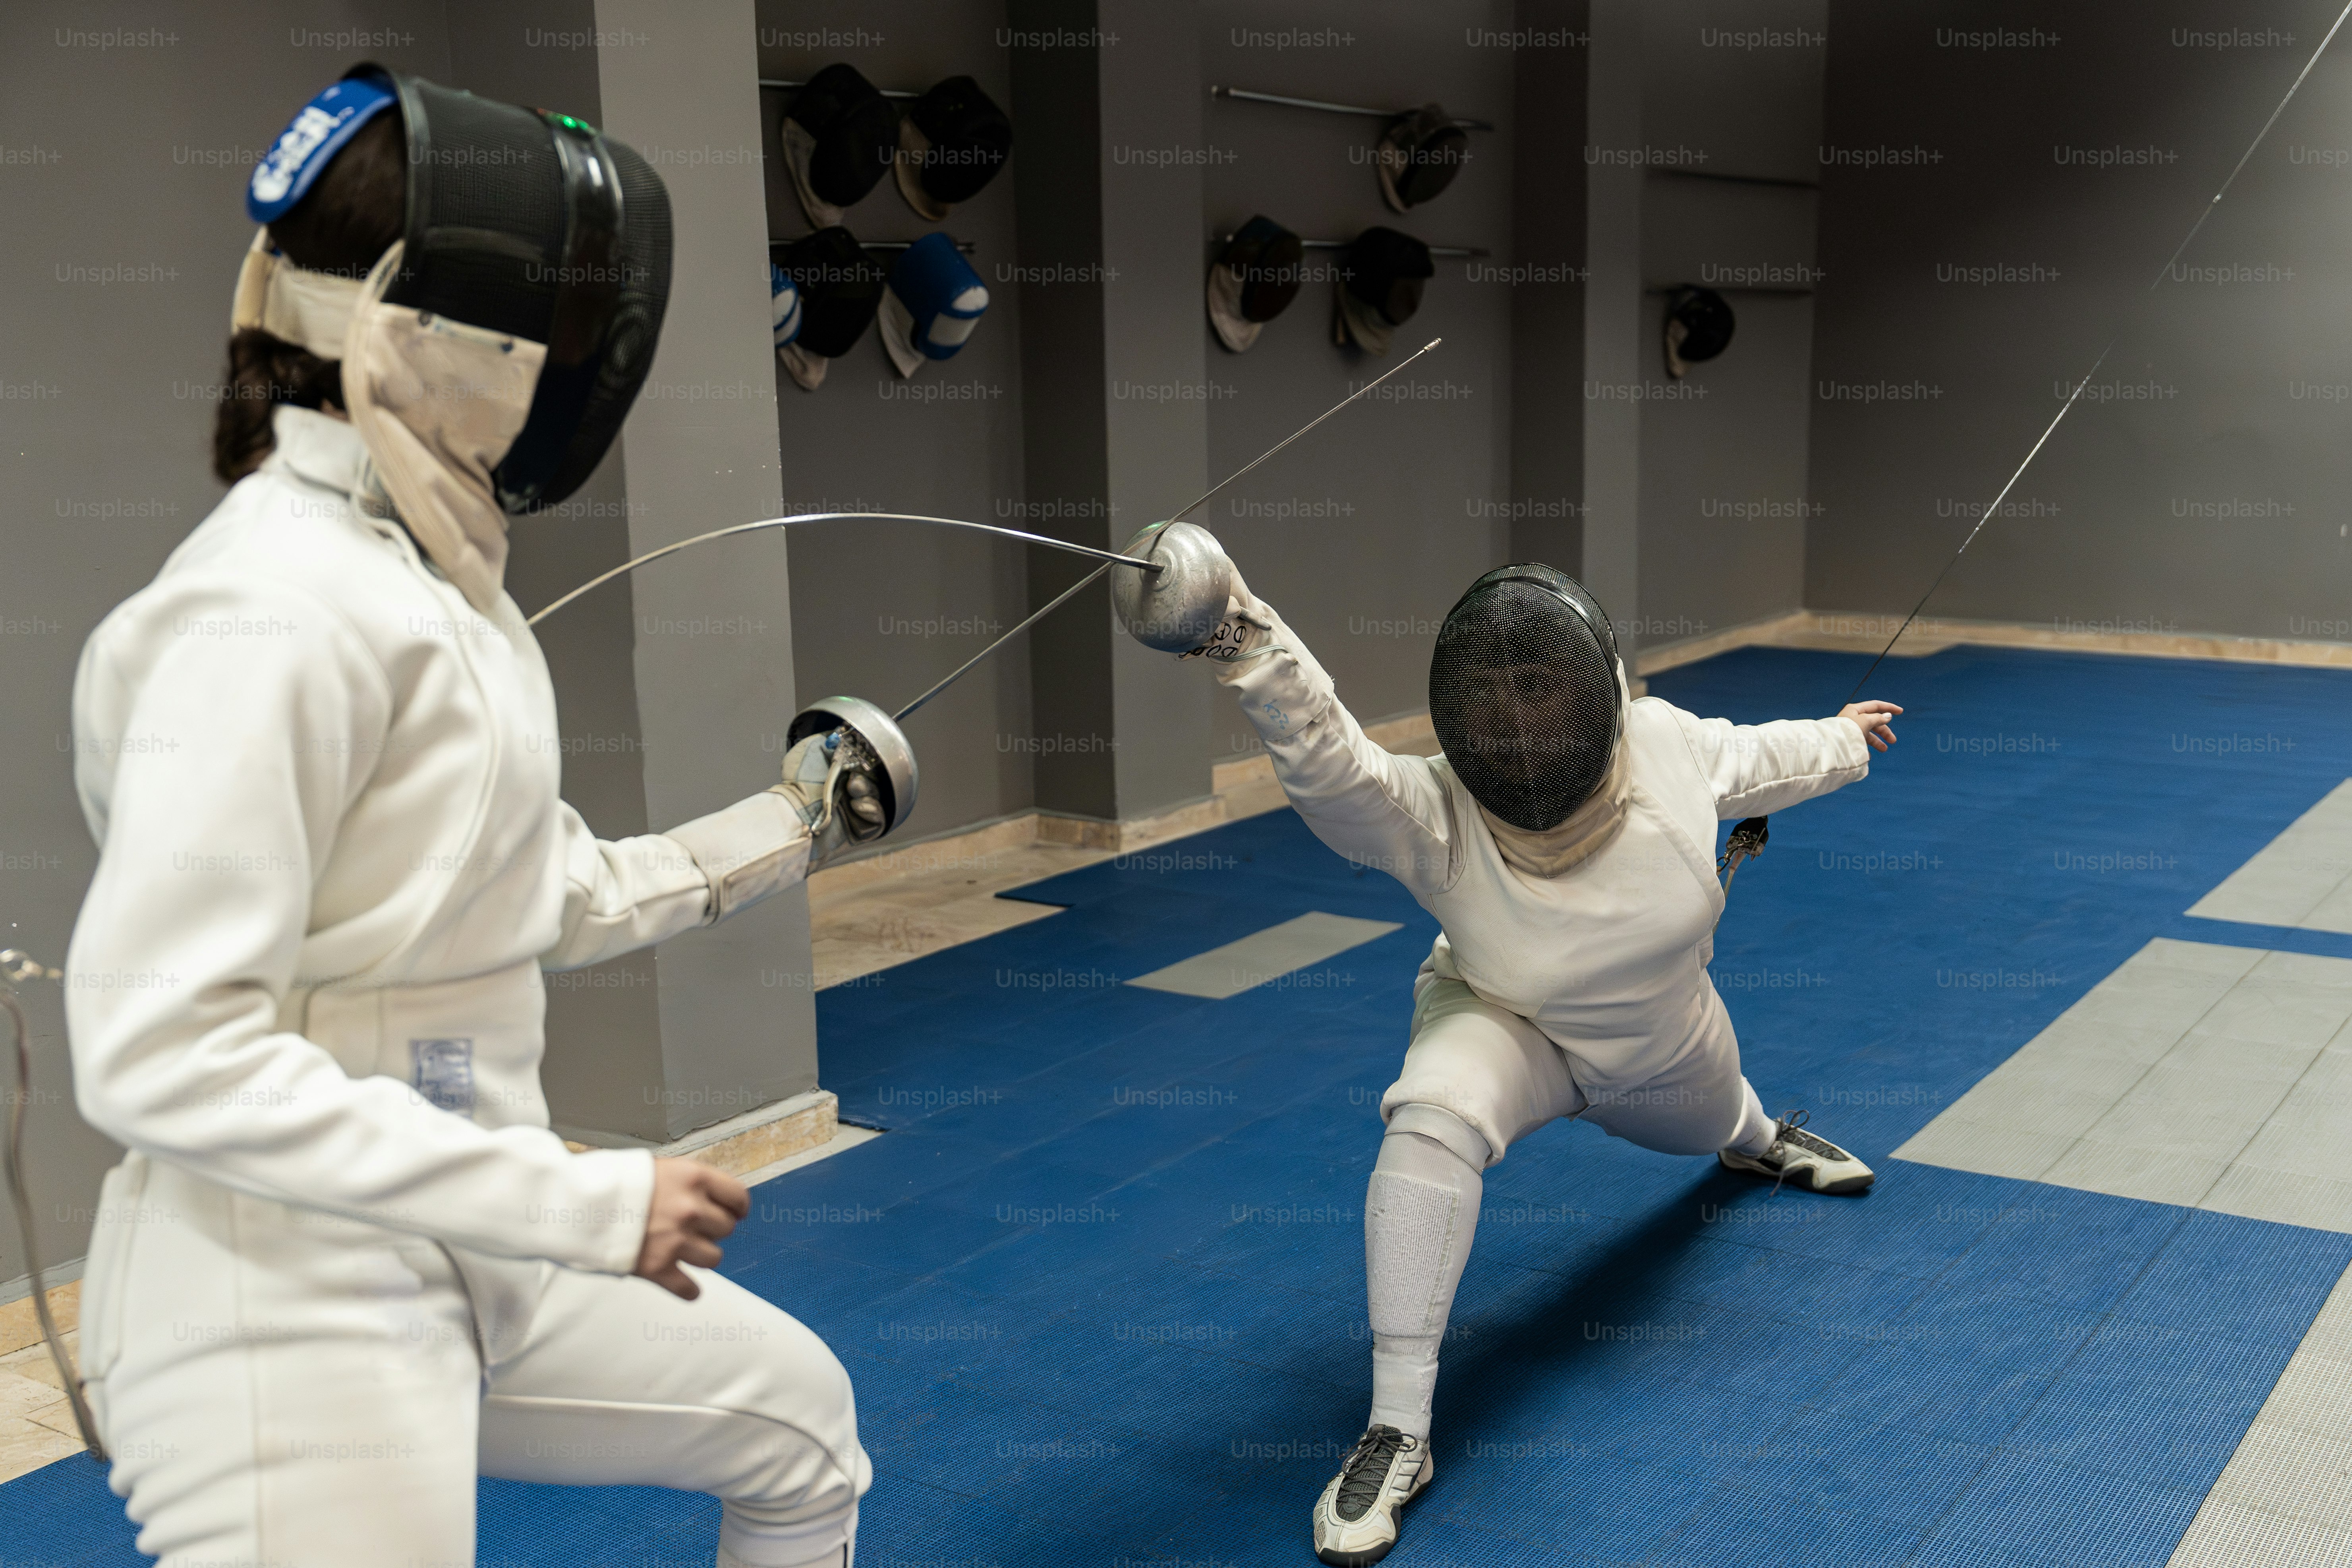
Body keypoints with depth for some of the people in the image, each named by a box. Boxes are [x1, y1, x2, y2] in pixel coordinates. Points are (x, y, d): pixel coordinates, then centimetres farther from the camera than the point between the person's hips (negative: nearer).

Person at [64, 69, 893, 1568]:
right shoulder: (277, 610, -22)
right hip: (294, 1303, -9)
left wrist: (783, 832, 22)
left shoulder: (427, 573, 7)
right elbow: (161, 1052, -26)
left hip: (467, 1260, 9)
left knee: (805, 1427, 25)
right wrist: (582, 1202, -26)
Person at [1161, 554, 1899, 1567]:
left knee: (1712, 1129, 33)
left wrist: (1842, 739, 13)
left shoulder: (1667, 745, -31)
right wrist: (1248, 645, -81)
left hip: (1664, 1043, 4)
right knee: (1434, 1115, -36)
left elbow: (1750, 761, -7)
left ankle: (1757, 1138, 76)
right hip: (1507, 1026, -4)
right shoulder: (1430, 814, -40)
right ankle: (1398, 1433, -24)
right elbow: (1324, 759, -62)